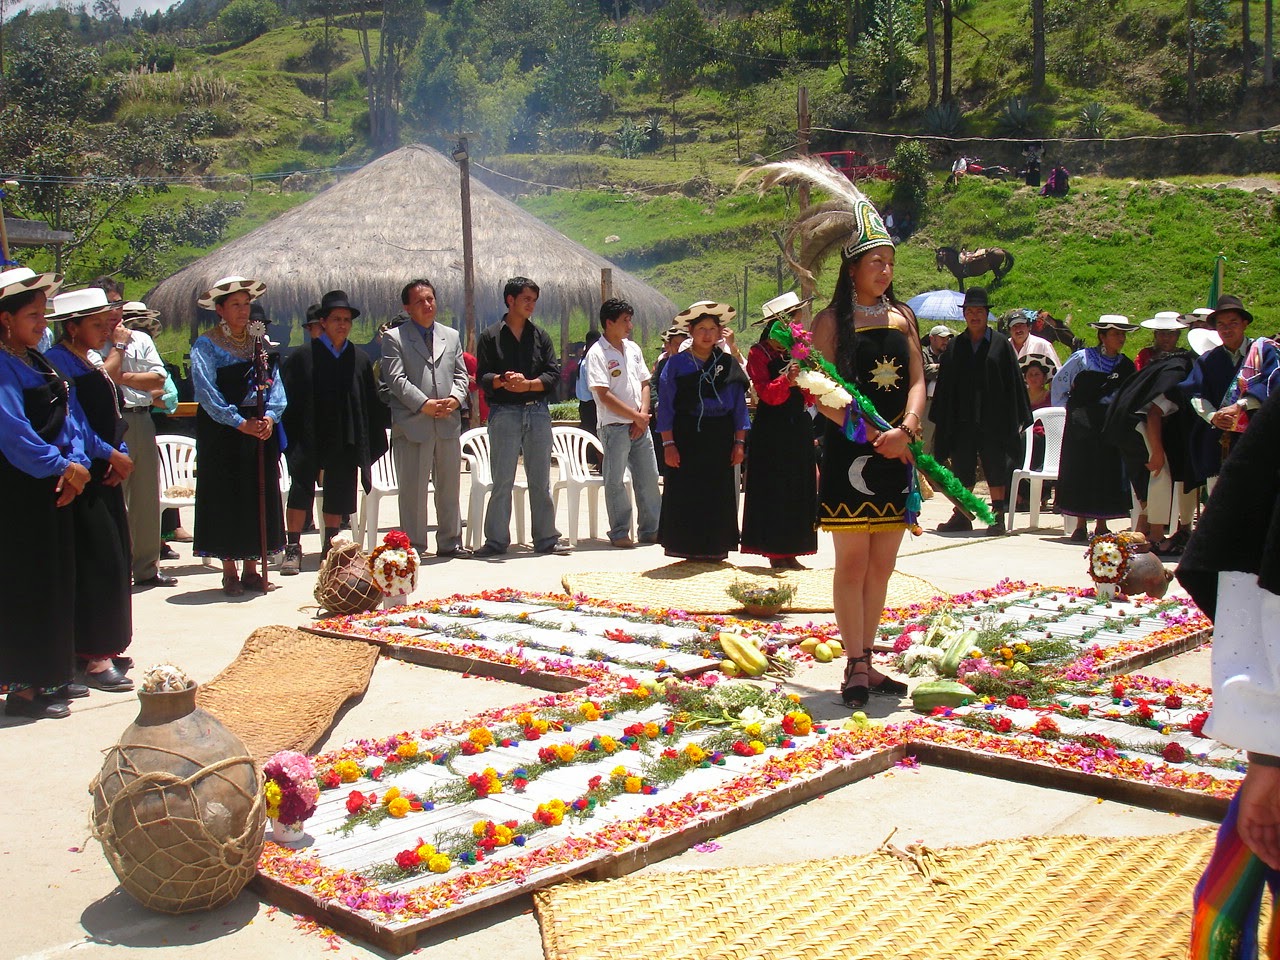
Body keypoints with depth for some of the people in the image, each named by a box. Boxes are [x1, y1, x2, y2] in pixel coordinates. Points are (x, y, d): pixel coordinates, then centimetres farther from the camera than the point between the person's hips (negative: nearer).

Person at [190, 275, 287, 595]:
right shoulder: (205, 345, -2)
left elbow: (275, 383, 5)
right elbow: (207, 392, -13)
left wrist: (270, 416, -13)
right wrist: (240, 423, -20)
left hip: (261, 428, 5)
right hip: (221, 432, -4)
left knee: (260, 496, 6)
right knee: (225, 497, -2)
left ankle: (251, 568, 14)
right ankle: (229, 572, 5)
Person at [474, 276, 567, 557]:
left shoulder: (540, 336, 11)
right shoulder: (491, 337, 4)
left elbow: (554, 374, 4)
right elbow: (482, 376, -3)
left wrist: (528, 384, -13)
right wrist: (503, 381, -22)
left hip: (538, 412, 3)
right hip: (504, 413, -3)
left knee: (541, 480, 7)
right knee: (502, 481, -1)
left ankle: (546, 538, 14)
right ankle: (496, 540, 6)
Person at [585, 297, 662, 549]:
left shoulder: (633, 349, 13)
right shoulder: (597, 354, -8)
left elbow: (645, 384, 15)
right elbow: (604, 395, -14)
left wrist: (643, 414, -2)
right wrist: (636, 417, -12)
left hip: (640, 426, 6)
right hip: (615, 427, -6)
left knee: (649, 478, 8)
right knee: (615, 481, 0)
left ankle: (650, 530, 17)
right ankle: (620, 533, 9)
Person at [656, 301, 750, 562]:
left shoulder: (729, 364, 9)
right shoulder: (677, 364, 3)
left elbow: (739, 405, 10)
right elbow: (665, 406, 0)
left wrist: (739, 442, 4)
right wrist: (668, 443, -8)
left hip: (720, 439, 2)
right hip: (686, 438, -2)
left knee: (719, 493, 5)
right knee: (684, 494, -3)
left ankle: (716, 548, 15)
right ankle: (686, 549, 5)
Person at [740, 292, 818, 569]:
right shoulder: (759, 352, -4)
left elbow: (810, 397, 12)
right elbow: (765, 393, -15)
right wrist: (786, 381, -31)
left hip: (798, 426, 6)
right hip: (772, 429, -6)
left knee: (799, 489, 6)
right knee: (773, 490, -3)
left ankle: (789, 552, 13)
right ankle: (775, 553, 4)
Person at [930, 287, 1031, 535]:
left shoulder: (1001, 343, 2)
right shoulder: (955, 346, 10)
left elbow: (1013, 382, 0)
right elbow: (945, 386, 9)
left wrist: (1018, 419, -5)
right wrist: (941, 420, 3)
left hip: (993, 419, -3)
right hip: (963, 419, 3)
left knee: (995, 468, 0)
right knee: (962, 468, 7)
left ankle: (998, 516, 5)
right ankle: (961, 515, 15)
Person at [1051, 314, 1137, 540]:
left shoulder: (1126, 366, 8)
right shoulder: (1082, 358, -4)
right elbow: (1059, 382, 3)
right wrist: (1069, 406, 4)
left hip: (1111, 426, 3)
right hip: (1082, 424, -3)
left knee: (1108, 474, -1)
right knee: (1080, 472, -4)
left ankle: (1101, 525, 7)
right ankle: (1081, 525, 2)